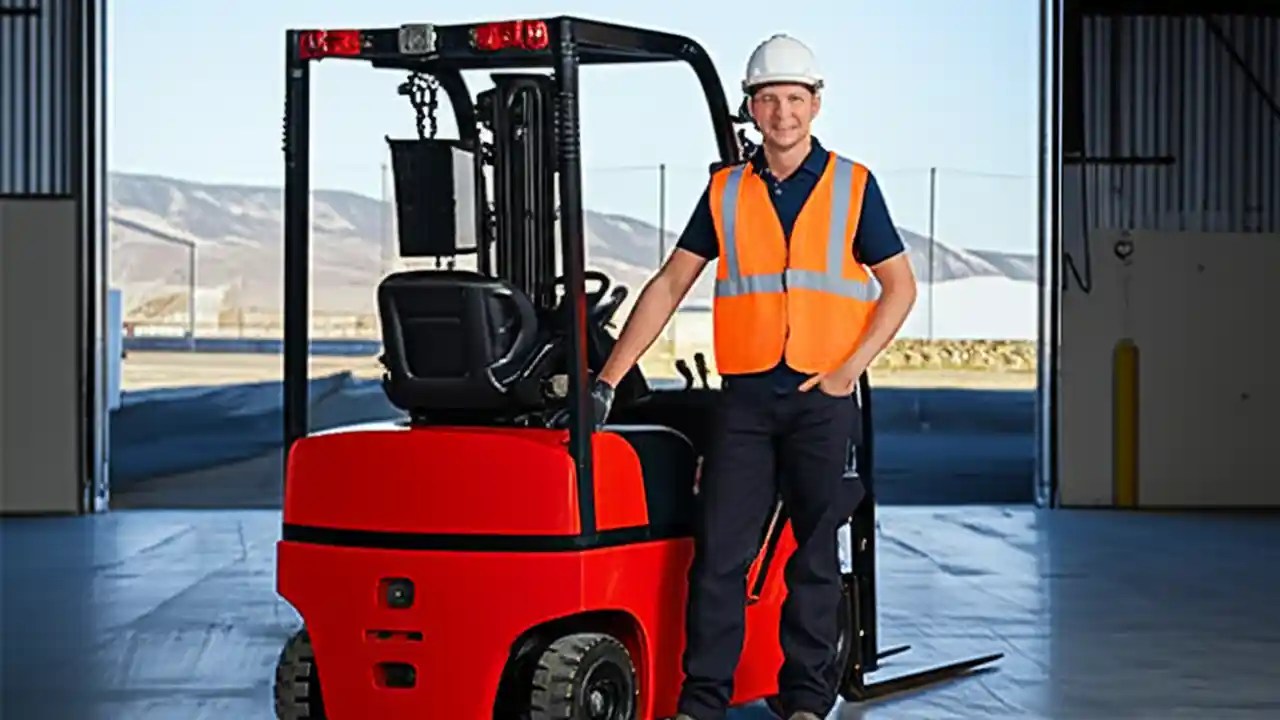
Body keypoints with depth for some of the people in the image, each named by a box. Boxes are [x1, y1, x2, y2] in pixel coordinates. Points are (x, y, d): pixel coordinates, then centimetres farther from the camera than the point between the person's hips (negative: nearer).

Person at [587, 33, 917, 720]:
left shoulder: (853, 186, 3)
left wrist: (850, 368, -6)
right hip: (744, 397, 1)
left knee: (815, 554, 6)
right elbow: (669, 285, 7)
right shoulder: (725, 192, 8)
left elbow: (899, 285, 5)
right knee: (718, 552, -3)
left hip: (822, 399, -1)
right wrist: (608, 378, 1)